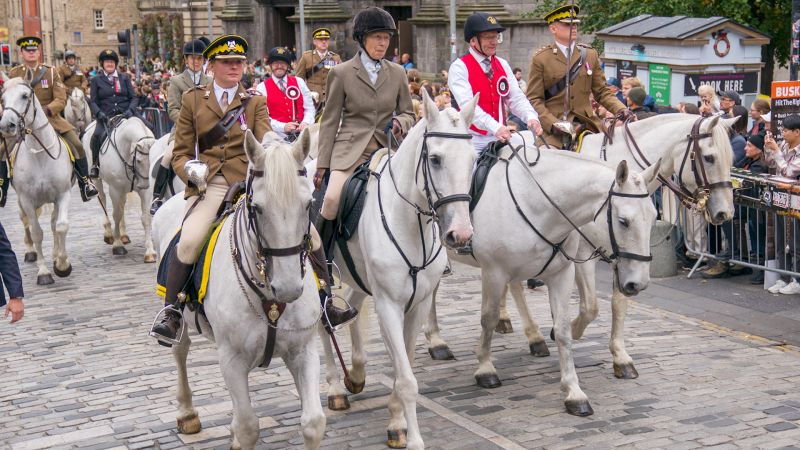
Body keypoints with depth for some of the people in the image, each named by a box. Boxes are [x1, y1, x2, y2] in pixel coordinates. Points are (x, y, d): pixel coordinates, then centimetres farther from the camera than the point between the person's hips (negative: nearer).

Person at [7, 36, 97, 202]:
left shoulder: (51, 72, 0)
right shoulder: (14, 74, 3)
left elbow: (61, 100, -5)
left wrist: (47, 110, -23)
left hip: (50, 117, -1)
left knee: (77, 145, -17)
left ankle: (85, 184, -2)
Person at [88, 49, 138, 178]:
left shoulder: (124, 78, 17)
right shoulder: (96, 80, 14)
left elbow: (134, 97, 11)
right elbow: (93, 101, 7)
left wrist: (130, 110, -9)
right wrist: (99, 113, -13)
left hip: (124, 115, 2)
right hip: (105, 118, -2)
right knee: (99, 135, -29)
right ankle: (95, 165, -13)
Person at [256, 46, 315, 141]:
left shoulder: (299, 82, 16)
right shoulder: (262, 88, 7)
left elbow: (309, 108, 14)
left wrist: (306, 123, -7)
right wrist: (283, 127, -13)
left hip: (302, 133, 3)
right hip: (279, 136, -3)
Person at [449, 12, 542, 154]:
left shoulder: (503, 65, 12)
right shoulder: (459, 67, -7)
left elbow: (516, 98, 7)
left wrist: (531, 117, -15)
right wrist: (495, 128, -33)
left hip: (500, 139, 5)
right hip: (474, 140, -5)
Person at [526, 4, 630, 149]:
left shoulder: (590, 54, 12)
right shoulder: (540, 59, 0)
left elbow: (602, 92, 13)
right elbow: (534, 99, -4)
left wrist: (621, 110, -6)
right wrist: (553, 125, -18)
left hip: (587, 123, 3)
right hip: (554, 130, -3)